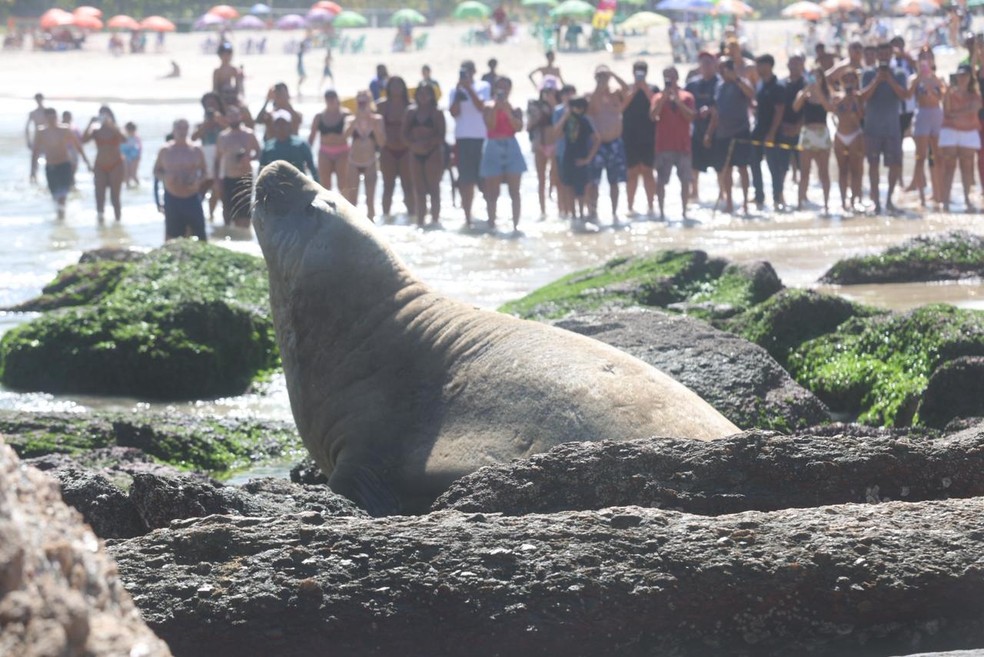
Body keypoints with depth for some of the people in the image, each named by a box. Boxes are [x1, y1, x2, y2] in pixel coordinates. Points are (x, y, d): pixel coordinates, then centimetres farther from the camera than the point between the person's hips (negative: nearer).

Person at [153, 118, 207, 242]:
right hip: (172, 199, 0)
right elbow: (156, 171, 8)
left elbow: (203, 172, 8)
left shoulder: (197, 151, 1)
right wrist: (164, 177, -14)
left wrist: (198, 181, -13)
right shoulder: (165, 151, 0)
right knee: (172, 235, 5)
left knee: (199, 233, -1)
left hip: (192, 199, 0)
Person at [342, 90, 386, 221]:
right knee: (351, 200, 0)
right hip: (353, 163, 0)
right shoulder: (352, 120, -2)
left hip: (370, 164, 0)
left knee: (370, 200, 6)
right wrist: (356, 120, -23)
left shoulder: (377, 120, -1)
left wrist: (374, 126, -15)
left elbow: (382, 142, -8)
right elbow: (346, 135, -21)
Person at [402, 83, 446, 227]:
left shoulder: (436, 112, -1)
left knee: (433, 188, -4)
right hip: (416, 154, 4)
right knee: (419, 189, 7)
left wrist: (429, 143, -20)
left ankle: (435, 219, -1)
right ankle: (420, 221, 11)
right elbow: (405, 132, 7)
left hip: (433, 153, -4)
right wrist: (411, 144, -10)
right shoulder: (411, 111, 10)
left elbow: (441, 134, -7)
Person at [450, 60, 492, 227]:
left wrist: (469, 88, -10)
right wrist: (459, 91, -9)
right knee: (466, 179, -1)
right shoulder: (455, 90, 8)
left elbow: (480, 106, -10)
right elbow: (454, 112, -3)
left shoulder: (483, 86, 5)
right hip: (462, 138, 1)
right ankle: (467, 215, 2)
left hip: (481, 137, -1)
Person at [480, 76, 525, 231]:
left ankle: (515, 224, -1)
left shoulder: (514, 109, 7)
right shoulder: (489, 107, 3)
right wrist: (496, 107, -14)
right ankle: (491, 224, 7)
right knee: (492, 192, 2)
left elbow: (519, 127, -7)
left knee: (514, 191, -2)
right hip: (494, 149, -1)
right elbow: (490, 125, -11)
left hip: (511, 148, 1)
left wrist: (507, 112, -14)